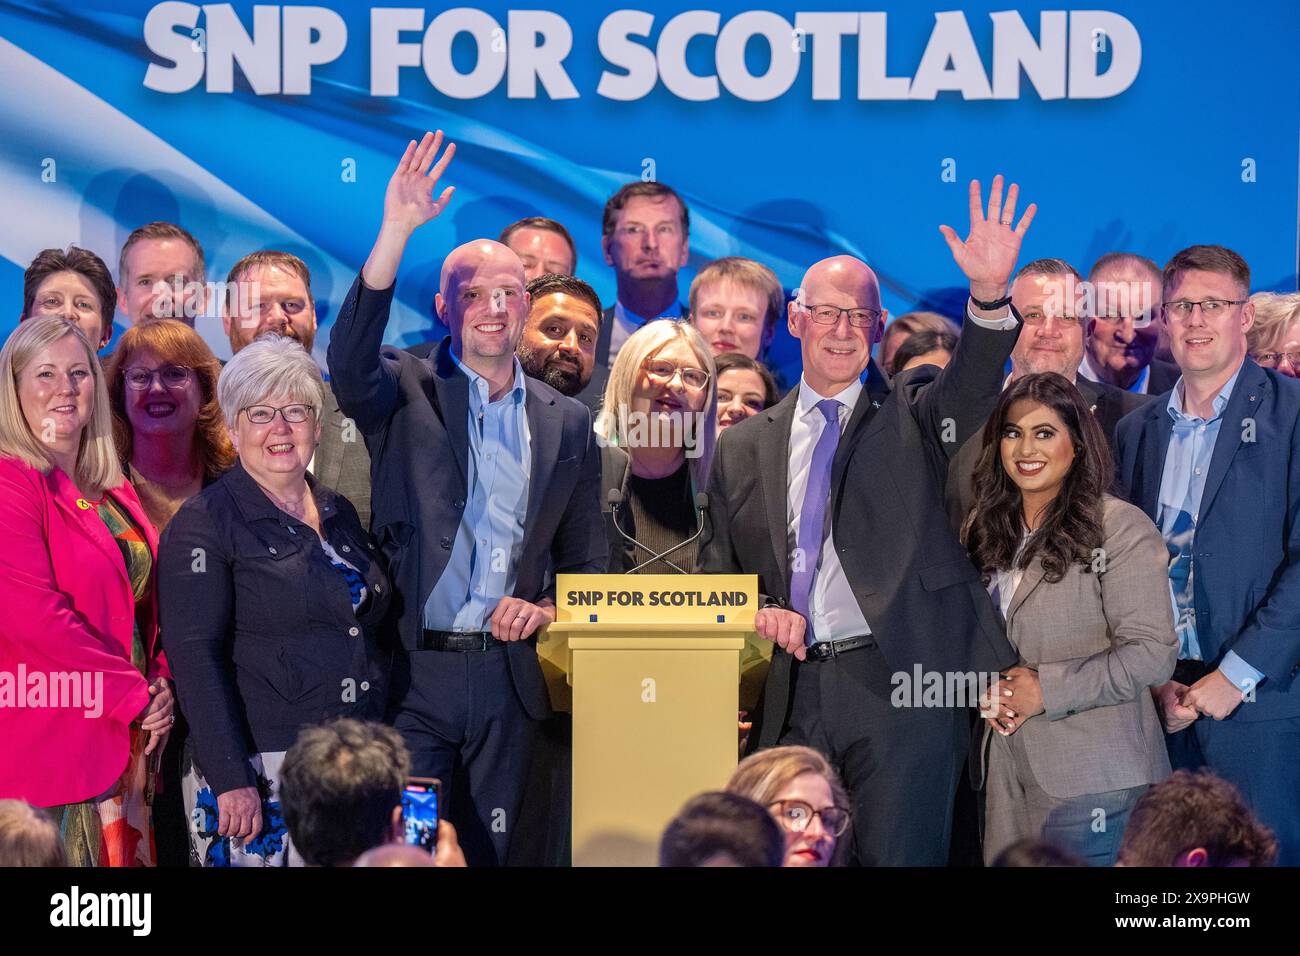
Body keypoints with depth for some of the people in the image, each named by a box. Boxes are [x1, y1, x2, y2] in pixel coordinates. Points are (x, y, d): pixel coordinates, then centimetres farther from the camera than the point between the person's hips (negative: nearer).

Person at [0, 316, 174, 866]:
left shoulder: (113, 492, 16)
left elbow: (144, 603, 23)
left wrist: (160, 684, 3)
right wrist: (135, 695, -15)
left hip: (119, 747, 8)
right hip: (45, 750, -8)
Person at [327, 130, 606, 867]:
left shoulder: (567, 424, 12)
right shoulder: (407, 394, 3)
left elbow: (587, 559, 16)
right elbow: (349, 363, -21)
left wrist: (547, 608, -7)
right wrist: (397, 232, -29)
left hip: (508, 674, 3)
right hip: (414, 670, -3)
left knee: (490, 850, 8)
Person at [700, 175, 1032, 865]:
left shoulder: (912, 417, 7)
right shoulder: (744, 448, 14)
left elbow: (972, 383, -15)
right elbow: (716, 569, 18)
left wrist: (990, 295, -33)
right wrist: (759, 610, -4)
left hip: (901, 685, -3)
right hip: (792, 698, 3)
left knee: (900, 857, -4)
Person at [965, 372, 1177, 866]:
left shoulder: (1121, 527, -10)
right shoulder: (987, 527, 12)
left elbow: (1152, 654, -15)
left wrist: (1046, 690, -17)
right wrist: (986, 687, -2)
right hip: (1009, 766, 6)